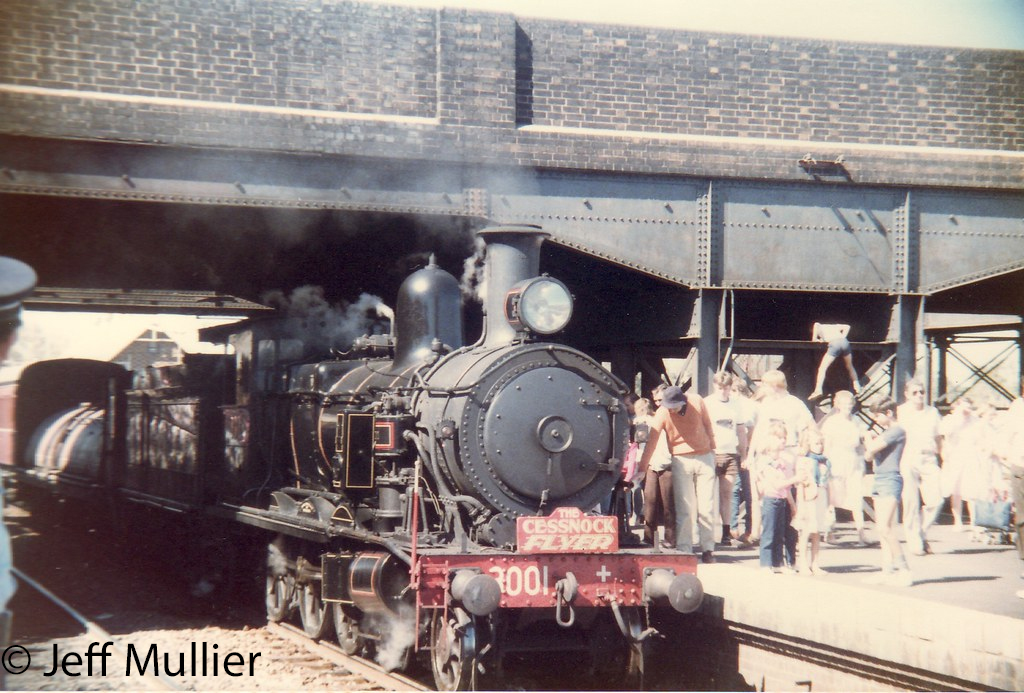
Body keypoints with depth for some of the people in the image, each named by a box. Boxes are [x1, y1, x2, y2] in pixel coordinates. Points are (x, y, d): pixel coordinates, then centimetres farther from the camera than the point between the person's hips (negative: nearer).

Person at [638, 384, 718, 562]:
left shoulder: (697, 402, -9)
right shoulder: (662, 413, -13)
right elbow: (652, 441, -15)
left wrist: (712, 447, 13)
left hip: (705, 457, 1)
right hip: (681, 461, -1)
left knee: (706, 507, 2)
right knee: (684, 509, -5)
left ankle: (708, 549, 9)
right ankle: (684, 550, -1)